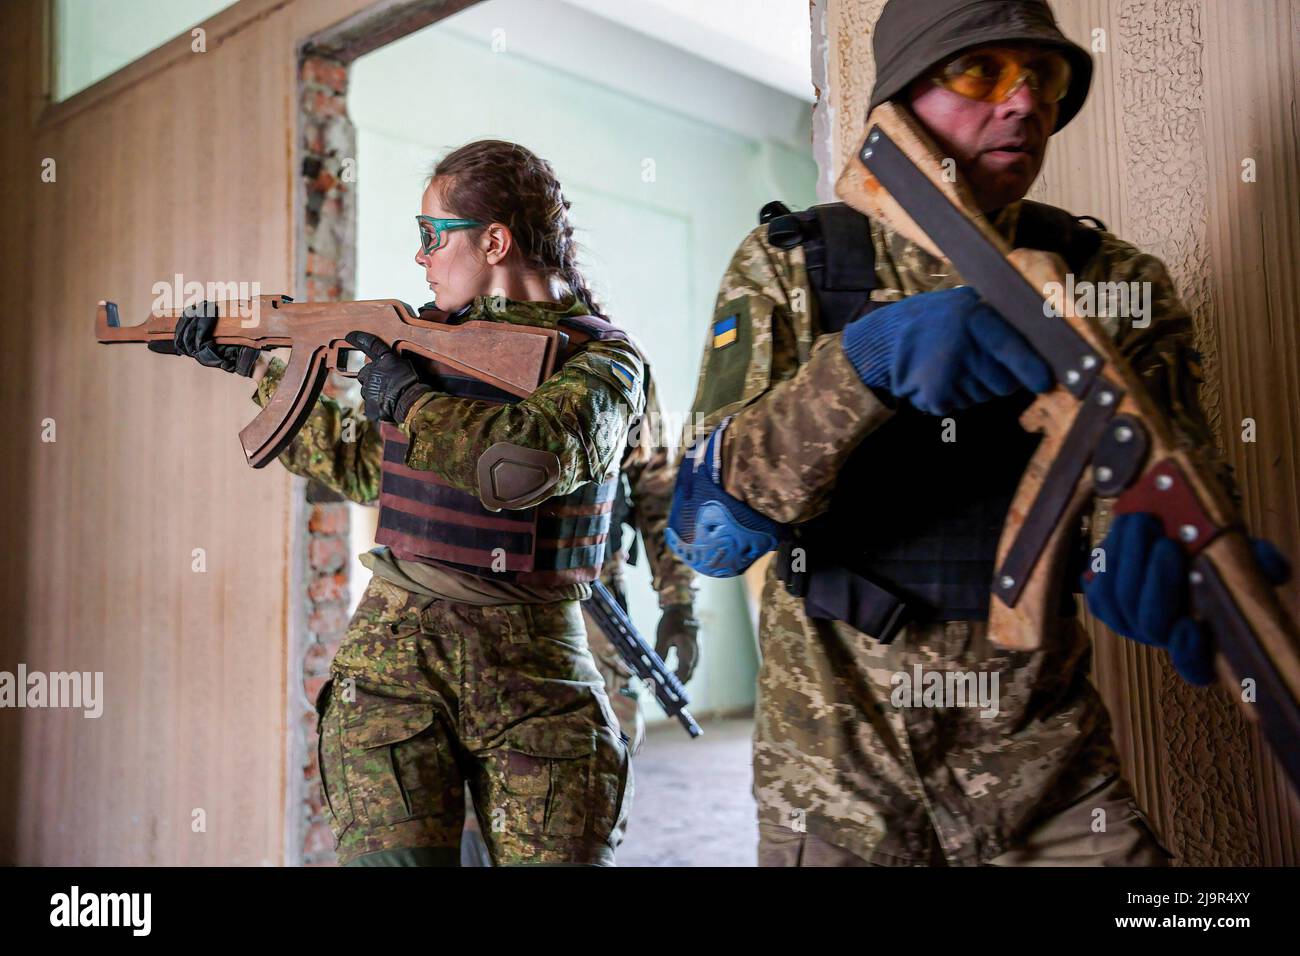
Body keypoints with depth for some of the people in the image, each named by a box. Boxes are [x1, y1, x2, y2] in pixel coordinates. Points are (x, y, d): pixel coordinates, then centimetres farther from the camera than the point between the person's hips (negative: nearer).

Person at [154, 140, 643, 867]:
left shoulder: (601, 357, -4)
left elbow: (528, 462, -25)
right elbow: (365, 465, 26)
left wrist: (405, 397, -10)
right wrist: (249, 365, 28)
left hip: (537, 672, -3)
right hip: (395, 649, 3)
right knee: (391, 852, -9)